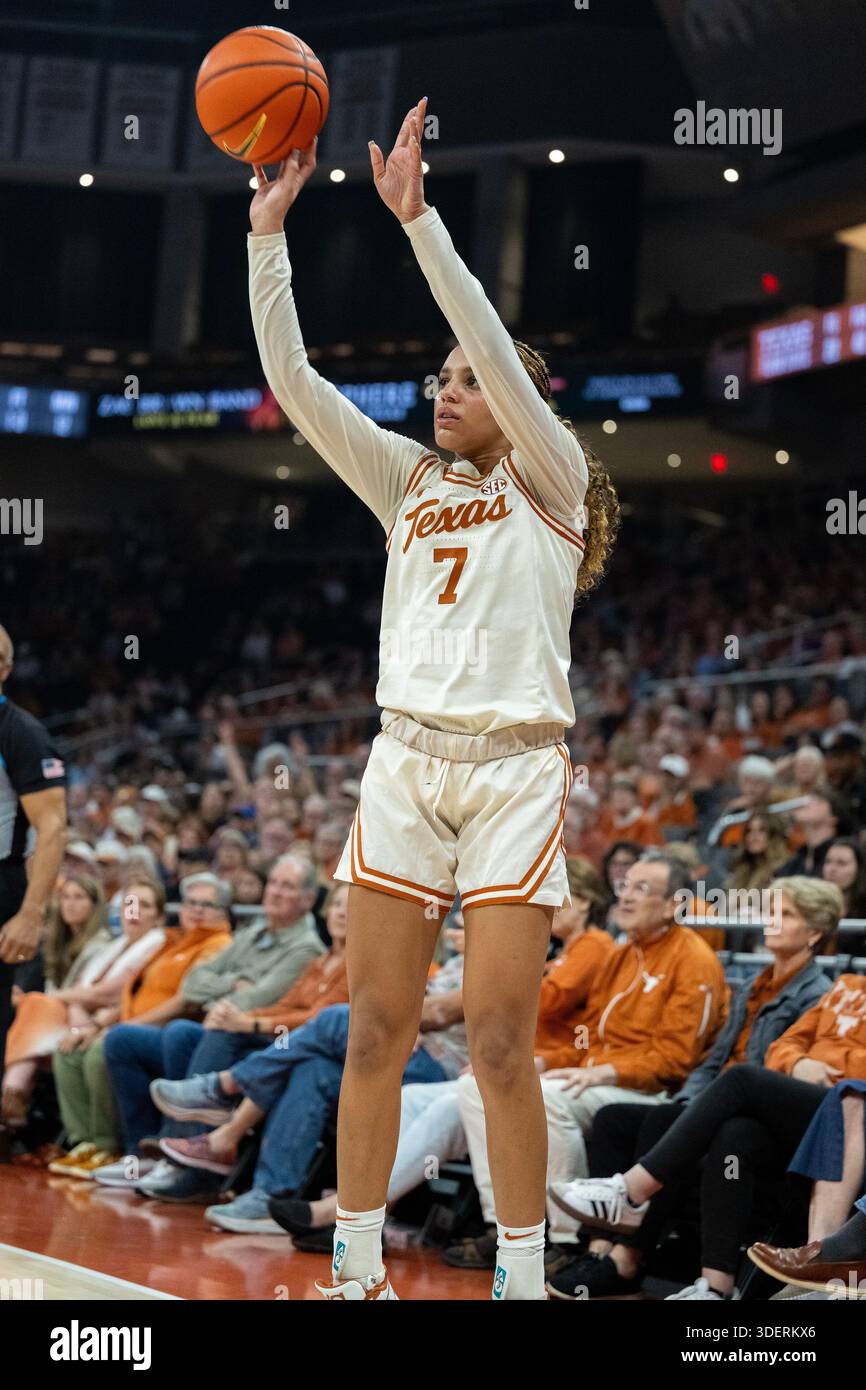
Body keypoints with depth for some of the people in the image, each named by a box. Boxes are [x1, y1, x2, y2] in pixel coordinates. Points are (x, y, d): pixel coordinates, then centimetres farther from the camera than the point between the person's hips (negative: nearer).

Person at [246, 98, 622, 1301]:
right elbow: (294, 382, 8)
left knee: (499, 1044, -6)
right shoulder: (410, 483, 16)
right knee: (374, 1034, 1)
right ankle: (357, 1275, 7)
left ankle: (524, 1279, 3)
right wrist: (269, 232, 0)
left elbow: (498, 350, -12)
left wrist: (415, 213, -17)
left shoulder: (550, 482, 4)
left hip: (516, 768, -4)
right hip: (405, 762, 4)